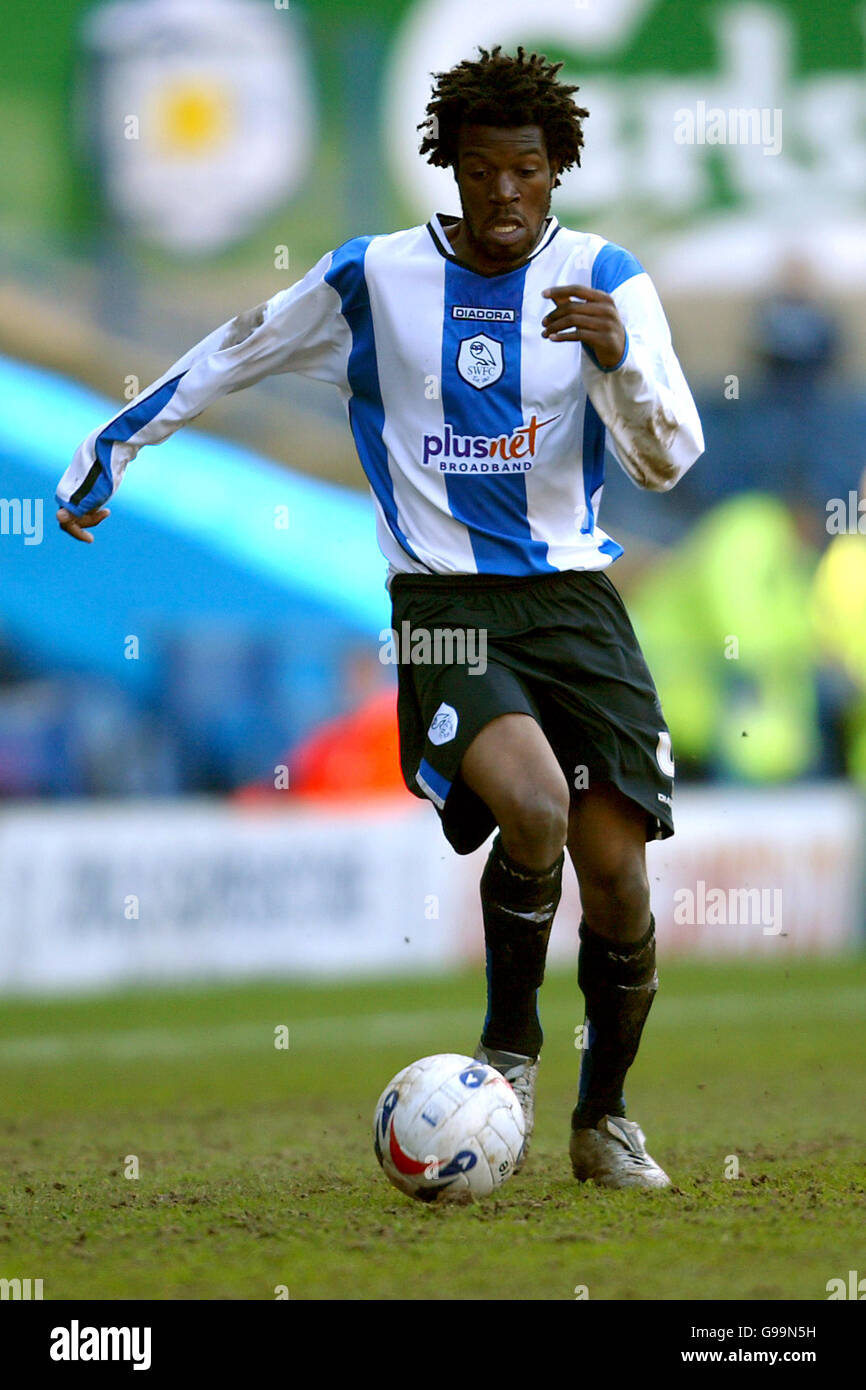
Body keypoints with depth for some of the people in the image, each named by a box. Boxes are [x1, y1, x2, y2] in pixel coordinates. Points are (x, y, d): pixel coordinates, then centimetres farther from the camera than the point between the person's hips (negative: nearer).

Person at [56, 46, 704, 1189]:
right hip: (440, 601, -2)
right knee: (531, 806, -28)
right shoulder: (372, 279, 2)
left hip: (572, 599, 2)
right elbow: (233, 355, 18)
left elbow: (669, 462, -7)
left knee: (616, 870, -7)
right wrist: (109, 448, 23)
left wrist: (619, 357, -26)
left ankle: (605, 1116, 18)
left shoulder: (603, 278, 1)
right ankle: (509, 1042, -1)